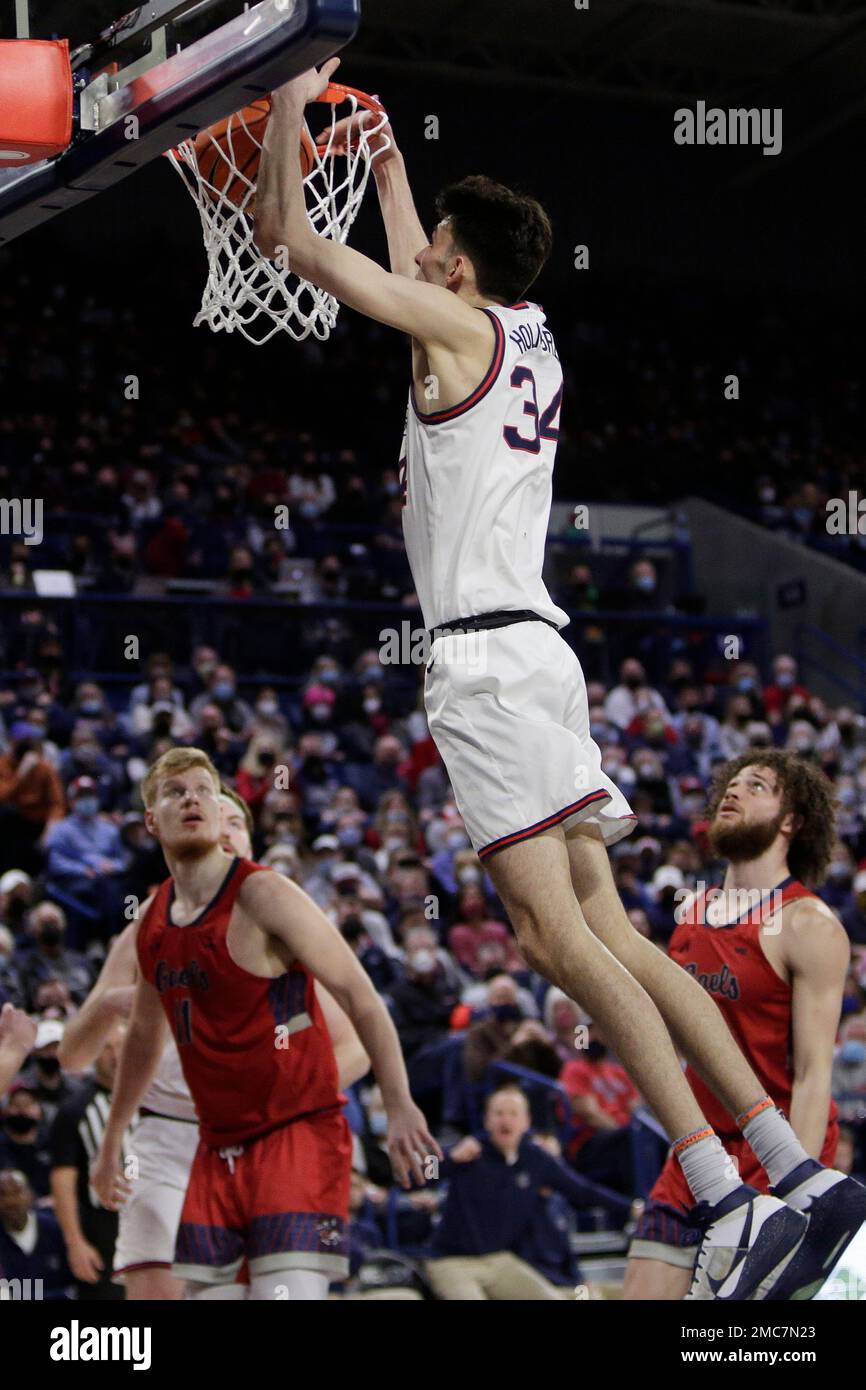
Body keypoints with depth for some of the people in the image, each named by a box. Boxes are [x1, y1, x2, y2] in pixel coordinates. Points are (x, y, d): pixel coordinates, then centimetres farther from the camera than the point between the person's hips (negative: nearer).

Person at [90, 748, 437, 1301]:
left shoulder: (263, 895, -11)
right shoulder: (151, 922, 10)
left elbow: (359, 996, -13)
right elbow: (145, 1037, 26)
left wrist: (400, 1108, -21)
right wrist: (112, 1142, 32)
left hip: (301, 1131, -7)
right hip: (219, 1147, 7)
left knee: (288, 1293, -20)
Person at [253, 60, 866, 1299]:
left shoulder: (460, 327, -3)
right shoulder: (530, 340, 18)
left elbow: (286, 236, 0)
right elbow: (412, 280, 41)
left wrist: (289, 113, 12)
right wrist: (388, 163, 49)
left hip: (485, 653, -9)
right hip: (538, 649, 9)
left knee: (555, 928, -14)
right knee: (606, 931, 7)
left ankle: (728, 1196, -22)